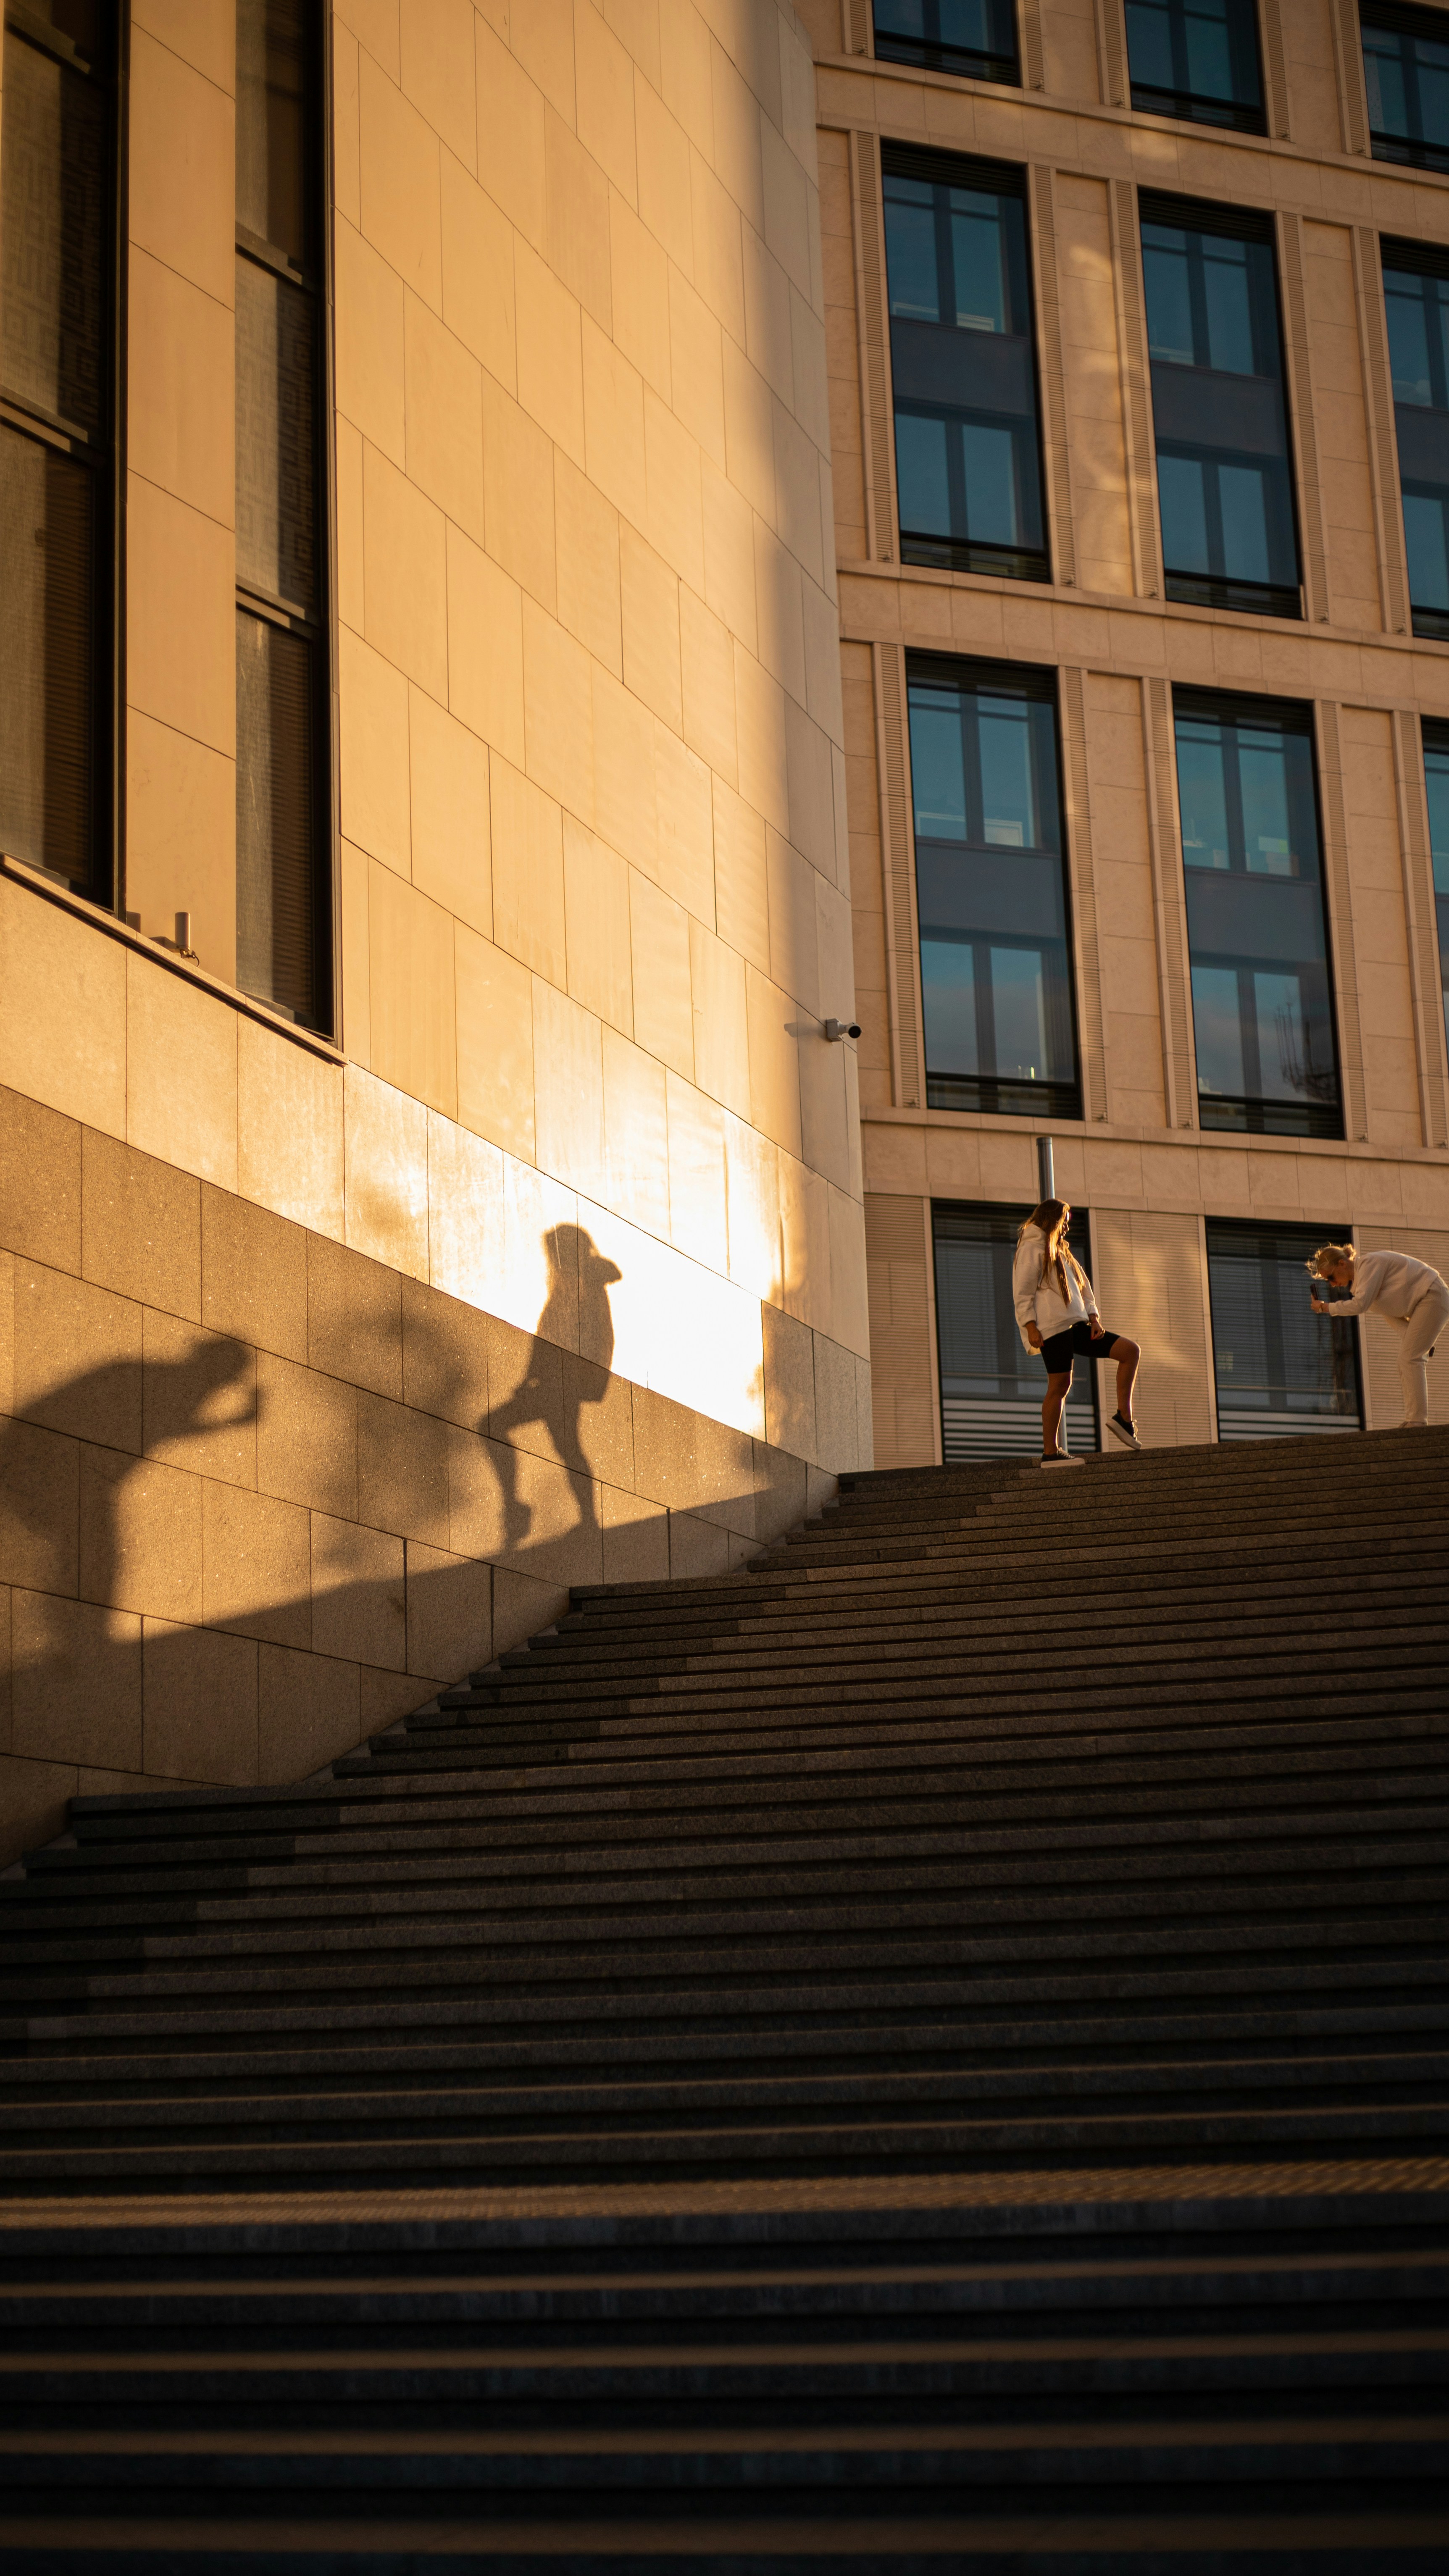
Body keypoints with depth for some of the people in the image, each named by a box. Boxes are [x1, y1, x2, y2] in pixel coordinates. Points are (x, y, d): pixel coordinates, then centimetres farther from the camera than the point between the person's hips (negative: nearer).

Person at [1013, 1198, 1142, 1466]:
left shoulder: (1061, 1253, 27)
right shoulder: (1032, 1249, -1)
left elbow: (1083, 1289, 22)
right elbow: (1022, 1293, -9)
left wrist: (1094, 1318, 6)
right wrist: (1031, 1328, -18)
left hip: (1075, 1325, 9)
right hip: (1052, 1328, -9)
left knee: (1130, 1351, 0)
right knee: (1059, 1385, -11)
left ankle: (1124, 1418, -3)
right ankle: (1050, 1452, -6)